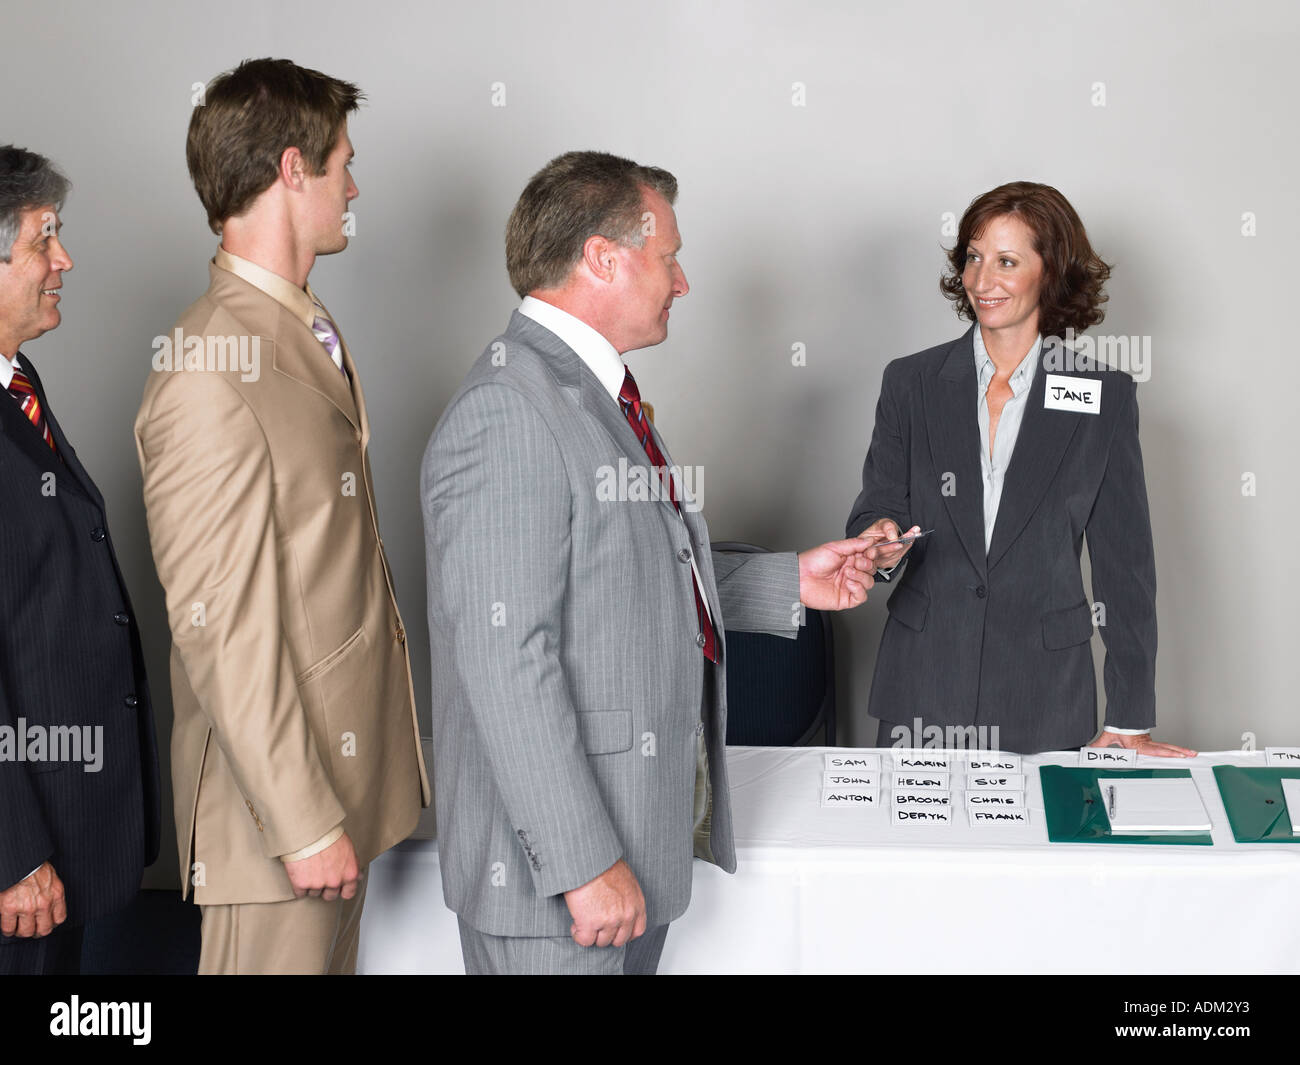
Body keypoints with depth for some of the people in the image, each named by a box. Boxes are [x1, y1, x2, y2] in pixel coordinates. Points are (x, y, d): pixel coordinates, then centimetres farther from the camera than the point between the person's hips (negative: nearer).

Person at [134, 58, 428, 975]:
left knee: (333, 958, 18)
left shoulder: (310, 331, 11)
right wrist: (304, 821, -19)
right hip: (276, 775, -9)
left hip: (349, 757, 9)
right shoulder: (208, 373, -21)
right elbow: (220, 625, -21)